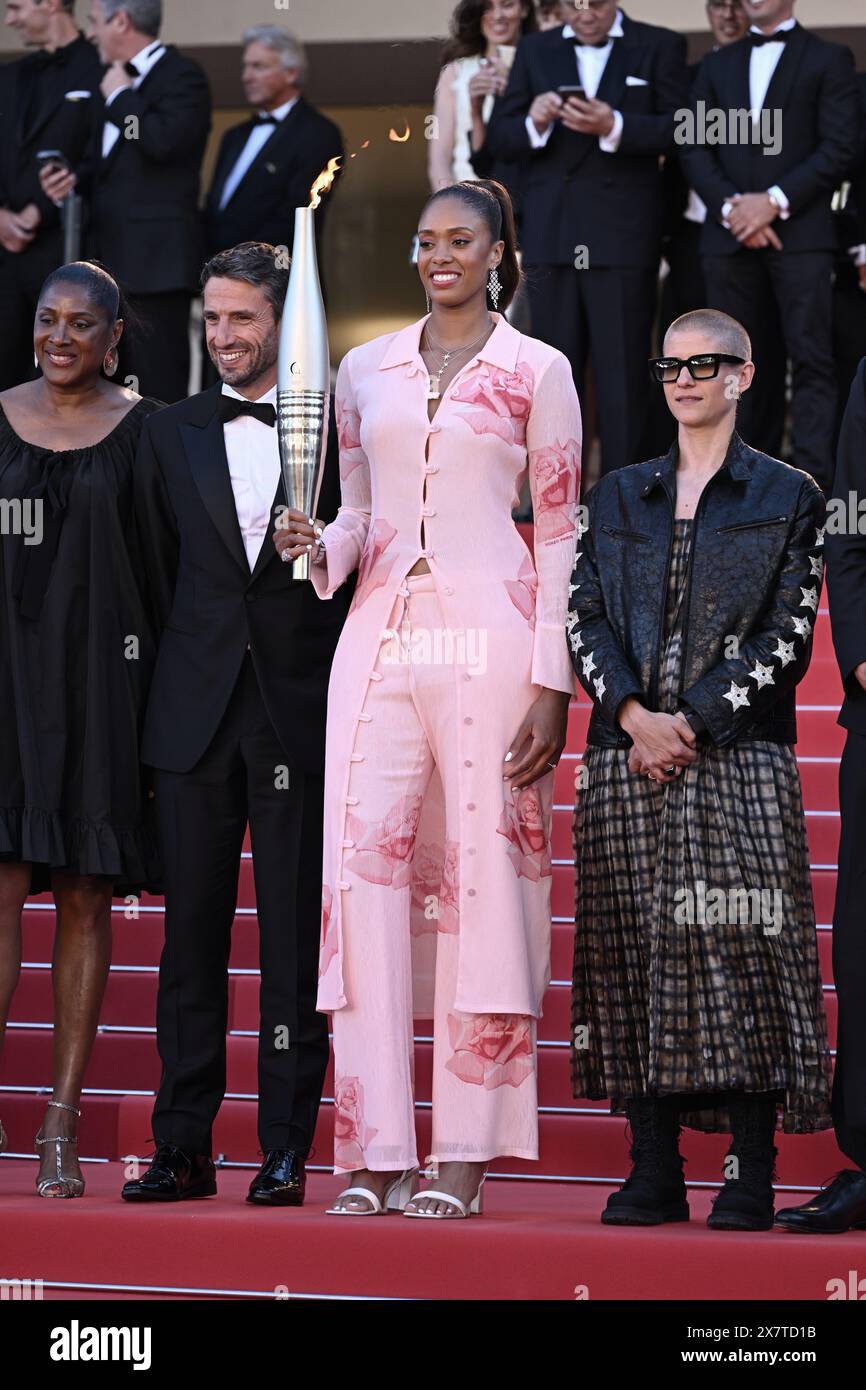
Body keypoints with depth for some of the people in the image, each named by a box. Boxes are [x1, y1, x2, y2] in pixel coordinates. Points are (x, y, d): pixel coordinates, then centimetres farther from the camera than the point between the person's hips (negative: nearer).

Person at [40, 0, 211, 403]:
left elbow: (164, 141, -24)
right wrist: (76, 181, 5)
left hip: (156, 261, -9)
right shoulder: (119, 79, 19)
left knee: (160, 386, -10)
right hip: (113, 257, 9)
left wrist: (119, 96, -9)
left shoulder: (182, 75, -7)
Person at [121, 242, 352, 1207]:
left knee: (294, 938, -1)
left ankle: (286, 1151, 3)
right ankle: (183, 1147, 8)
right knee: (191, 936, 4)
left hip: (300, 718, -3)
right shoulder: (171, 437, 12)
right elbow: (156, 577, 13)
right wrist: (177, 685, 7)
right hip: (196, 720, 3)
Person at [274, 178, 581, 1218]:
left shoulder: (536, 371, 4)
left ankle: (464, 1154, 0)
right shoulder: (365, 369, 15)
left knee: (482, 869, -4)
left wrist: (551, 683, -5)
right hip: (380, 628, 4)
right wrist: (322, 548, -2)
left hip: (488, 631, -3)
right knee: (361, 862, -7)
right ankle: (374, 1150, -5)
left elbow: (560, 535, 3)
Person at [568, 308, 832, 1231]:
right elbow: (585, 620, 9)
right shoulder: (619, 497, 17)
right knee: (636, 952, 0)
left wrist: (693, 720, -11)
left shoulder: (786, 497, 6)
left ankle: (750, 1180, -6)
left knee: (740, 948, -9)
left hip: (736, 756, -4)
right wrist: (632, 715, -9)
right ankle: (653, 1171, 5)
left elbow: (785, 637, -2)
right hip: (628, 755, 4)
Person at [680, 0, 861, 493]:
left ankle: (815, 483, -15)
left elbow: (840, 147, -3)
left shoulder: (829, 59, 6)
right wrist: (730, 206, -7)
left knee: (811, 360, -10)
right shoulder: (717, 65, 19)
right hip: (730, 238, 4)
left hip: (800, 234, -4)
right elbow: (696, 148, 11)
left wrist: (775, 201, -12)